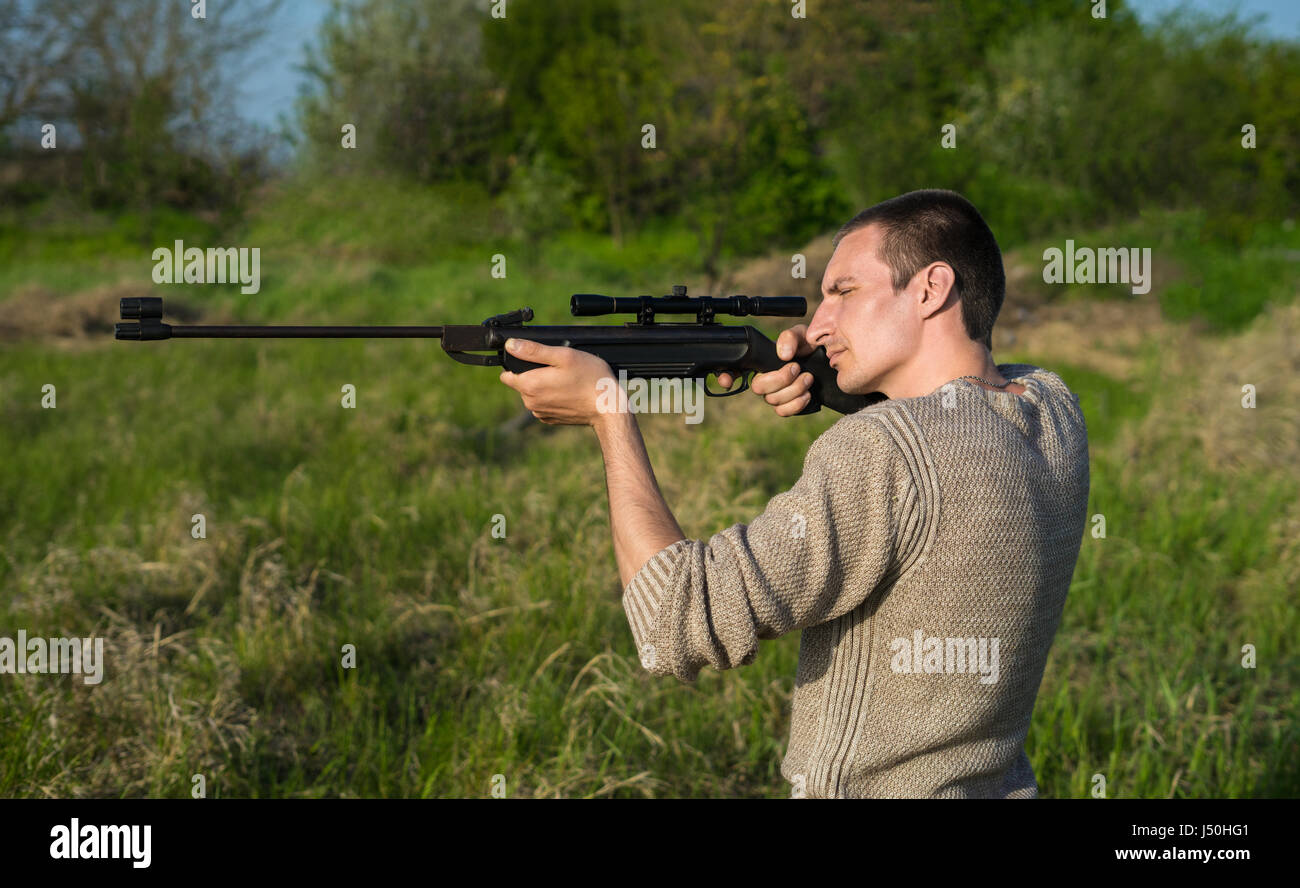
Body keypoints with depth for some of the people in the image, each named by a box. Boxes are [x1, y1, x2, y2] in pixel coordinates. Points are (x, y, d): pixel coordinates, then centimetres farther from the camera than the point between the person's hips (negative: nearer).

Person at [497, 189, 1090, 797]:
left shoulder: (884, 452, -22)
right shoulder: (1054, 410, 0)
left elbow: (676, 624, -21)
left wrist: (610, 414, -11)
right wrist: (824, 366, 5)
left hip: (866, 790, -8)